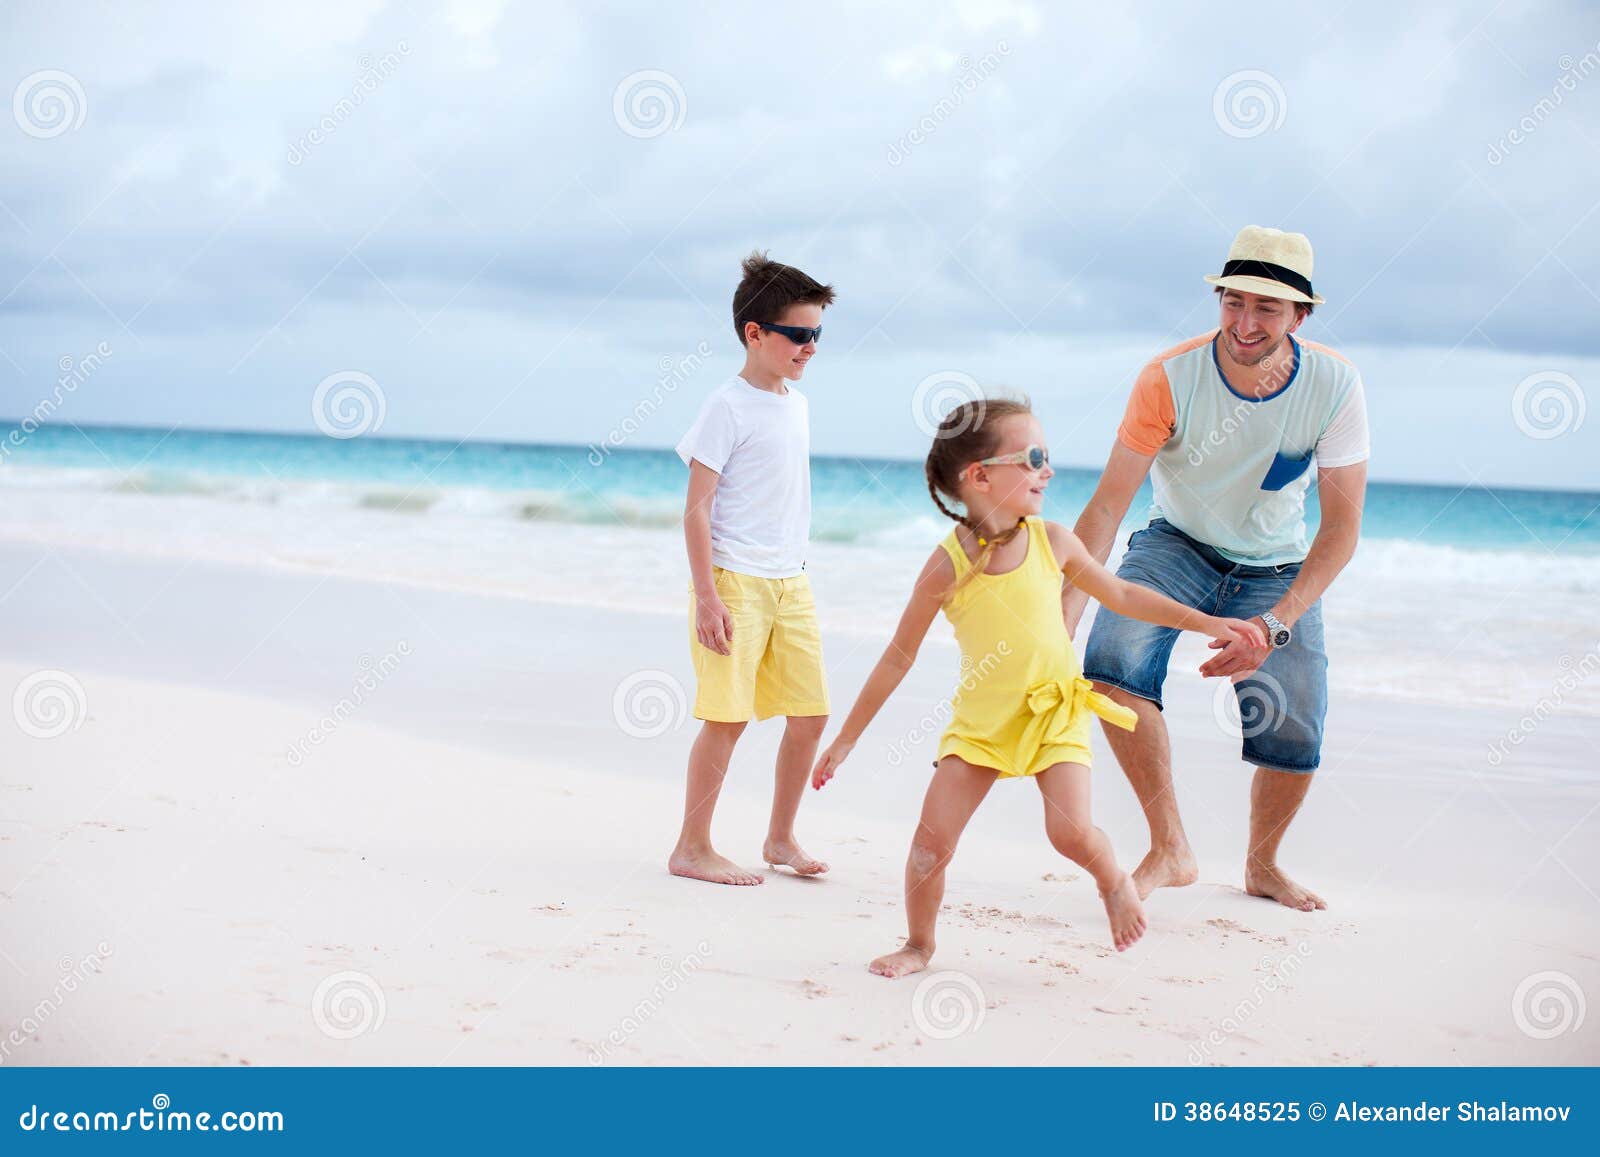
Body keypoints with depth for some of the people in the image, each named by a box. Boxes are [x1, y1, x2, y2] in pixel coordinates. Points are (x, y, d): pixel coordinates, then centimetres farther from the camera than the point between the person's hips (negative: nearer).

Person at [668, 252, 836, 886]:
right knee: (728, 715, -6)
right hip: (735, 581, -7)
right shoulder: (727, 406, -10)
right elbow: (696, 509, -12)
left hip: (791, 583, 8)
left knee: (810, 713, 7)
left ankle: (781, 839, 22)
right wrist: (707, 596, -18)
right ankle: (691, 848, 5)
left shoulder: (797, 405, 13)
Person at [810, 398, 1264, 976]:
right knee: (931, 839, -9)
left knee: (1072, 831, -18)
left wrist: (1207, 623, 7)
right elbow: (898, 657, -7)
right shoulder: (947, 566, -16)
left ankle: (1114, 880, 17)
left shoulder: (1053, 542, -9)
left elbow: (1119, 593, 9)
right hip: (980, 719, 0)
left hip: (1054, 710, 1)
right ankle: (919, 945, 15)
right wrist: (846, 739, -4)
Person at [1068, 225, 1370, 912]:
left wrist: (1276, 624, -35)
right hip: (1179, 546, -1)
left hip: (1278, 571, 1)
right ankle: (1172, 850, -14)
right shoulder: (1170, 378, -24)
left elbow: (1342, 526, -20)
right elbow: (1107, 506, -25)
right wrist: (1060, 619, -36)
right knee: (1113, 662, -28)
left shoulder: (1334, 386, -21)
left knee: (1294, 736, -10)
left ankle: (1262, 864, 23)